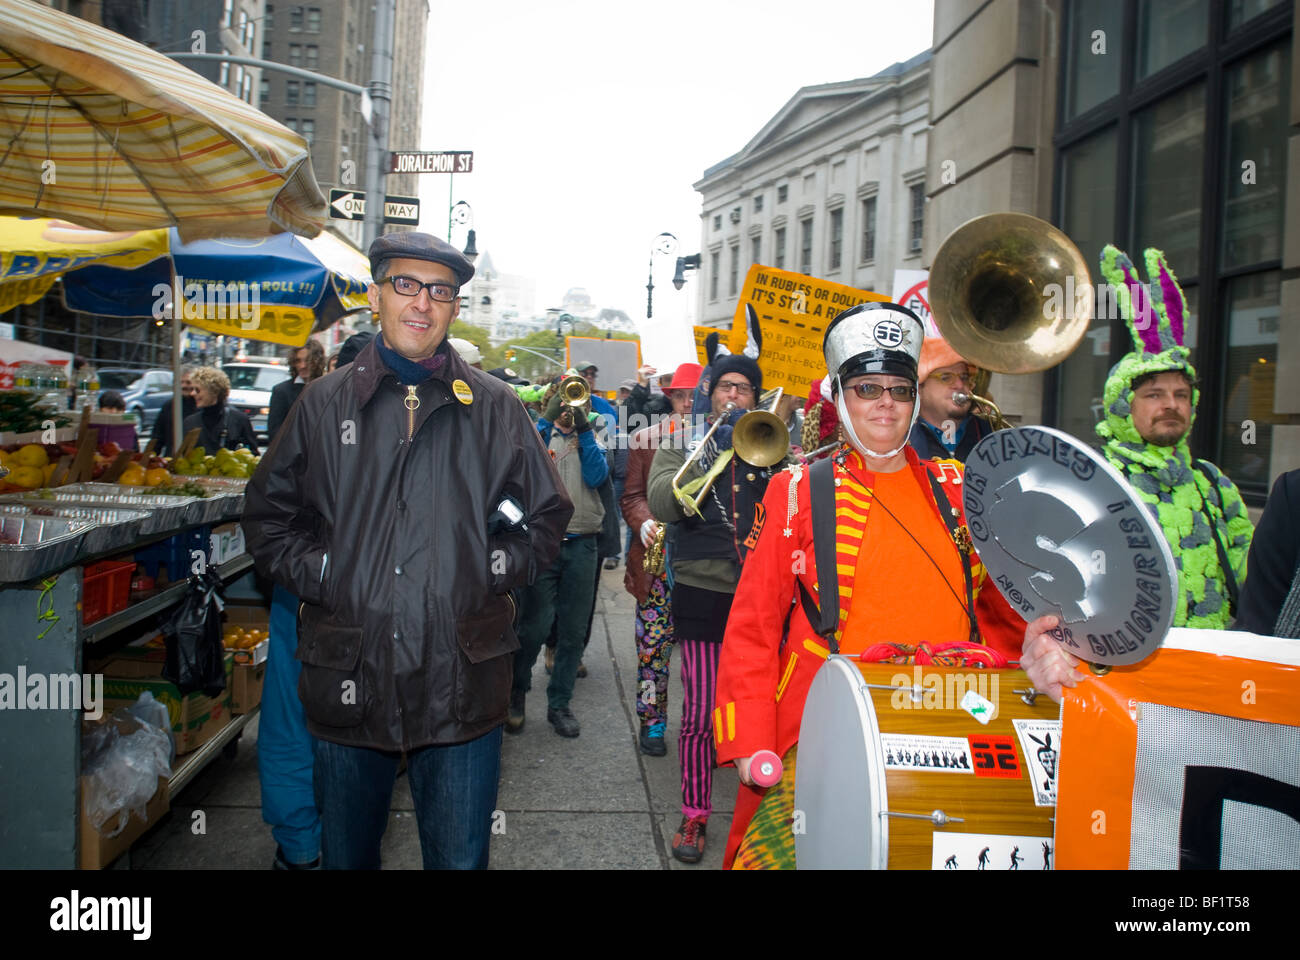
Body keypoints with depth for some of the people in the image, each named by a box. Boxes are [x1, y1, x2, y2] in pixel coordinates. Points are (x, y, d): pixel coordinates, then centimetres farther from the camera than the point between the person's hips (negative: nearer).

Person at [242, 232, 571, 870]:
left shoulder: (493, 408, 4)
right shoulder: (325, 402, 6)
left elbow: (547, 517, 10)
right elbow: (266, 515, 11)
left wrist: (487, 572, -4)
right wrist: (321, 576, -4)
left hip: (461, 686, -1)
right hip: (347, 683, 1)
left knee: (461, 858, 10)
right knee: (345, 856, 18)